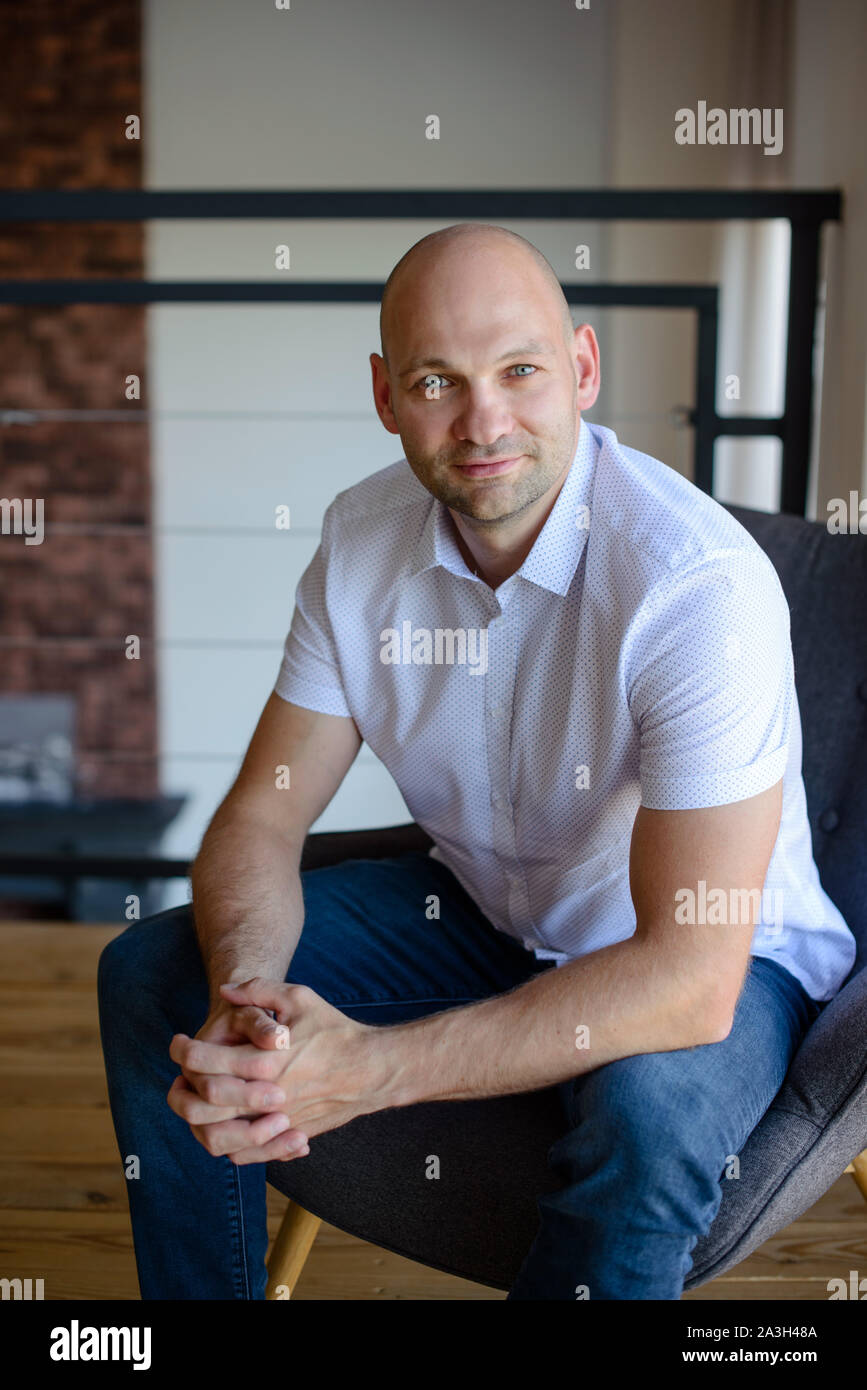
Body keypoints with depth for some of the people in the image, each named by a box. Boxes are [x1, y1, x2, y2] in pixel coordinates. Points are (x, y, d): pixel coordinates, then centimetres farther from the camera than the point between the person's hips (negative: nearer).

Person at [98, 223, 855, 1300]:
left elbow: (691, 977, -34)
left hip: (719, 959, -4)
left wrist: (369, 1070, -37)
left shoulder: (696, 582, -30)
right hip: (479, 909, 5)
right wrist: (242, 998, -29)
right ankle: (198, 1296, 16)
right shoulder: (362, 537, -10)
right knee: (154, 973, -5)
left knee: (649, 1106, -38)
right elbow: (261, 818, -7)